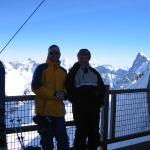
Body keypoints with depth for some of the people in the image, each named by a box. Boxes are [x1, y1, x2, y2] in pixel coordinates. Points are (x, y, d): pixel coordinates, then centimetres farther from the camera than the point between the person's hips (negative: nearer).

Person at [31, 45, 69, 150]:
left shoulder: (63, 71, 13)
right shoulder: (42, 68, -3)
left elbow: (66, 87, 19)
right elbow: (36, 87, -11)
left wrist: (63, 93, -5)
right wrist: (54, 94, -16)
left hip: (59, 111, 5)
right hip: (44, 110, -4)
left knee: (63, 139, 9)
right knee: (47, 140, 6)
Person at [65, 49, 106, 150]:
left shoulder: (94, 73, 15)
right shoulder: (73, 72, 3)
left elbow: (102, 88, 17)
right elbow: (68, 89, -4)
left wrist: (100, 101, 3)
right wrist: (76, 101, -12)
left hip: (94, 107, 4)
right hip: (80, 108, -4)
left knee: (94, 133, 8)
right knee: (81, 132, -3)